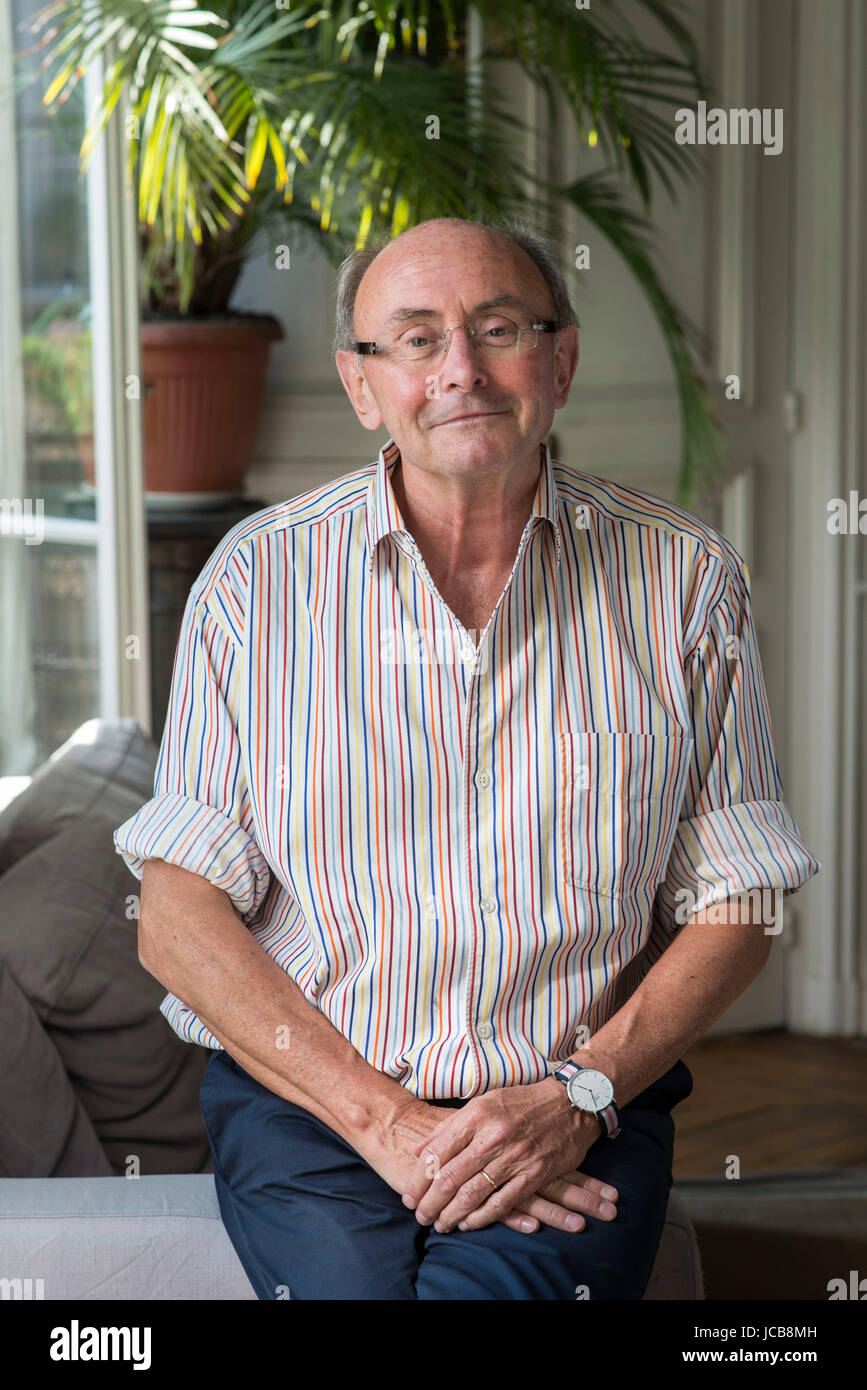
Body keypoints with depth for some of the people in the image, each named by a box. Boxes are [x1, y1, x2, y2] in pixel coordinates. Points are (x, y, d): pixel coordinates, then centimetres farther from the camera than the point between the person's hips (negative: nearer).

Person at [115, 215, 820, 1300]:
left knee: (494, 1285, -29)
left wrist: (576, 1097, -10)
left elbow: (735, 907, 6)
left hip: (581, 1115, 0)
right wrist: (388, 1123, -11)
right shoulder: (260, 578, 2)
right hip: (308, 1099, 0)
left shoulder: (684, 579, 3)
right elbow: (178, 922, -1)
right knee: (350, 1282, -28)